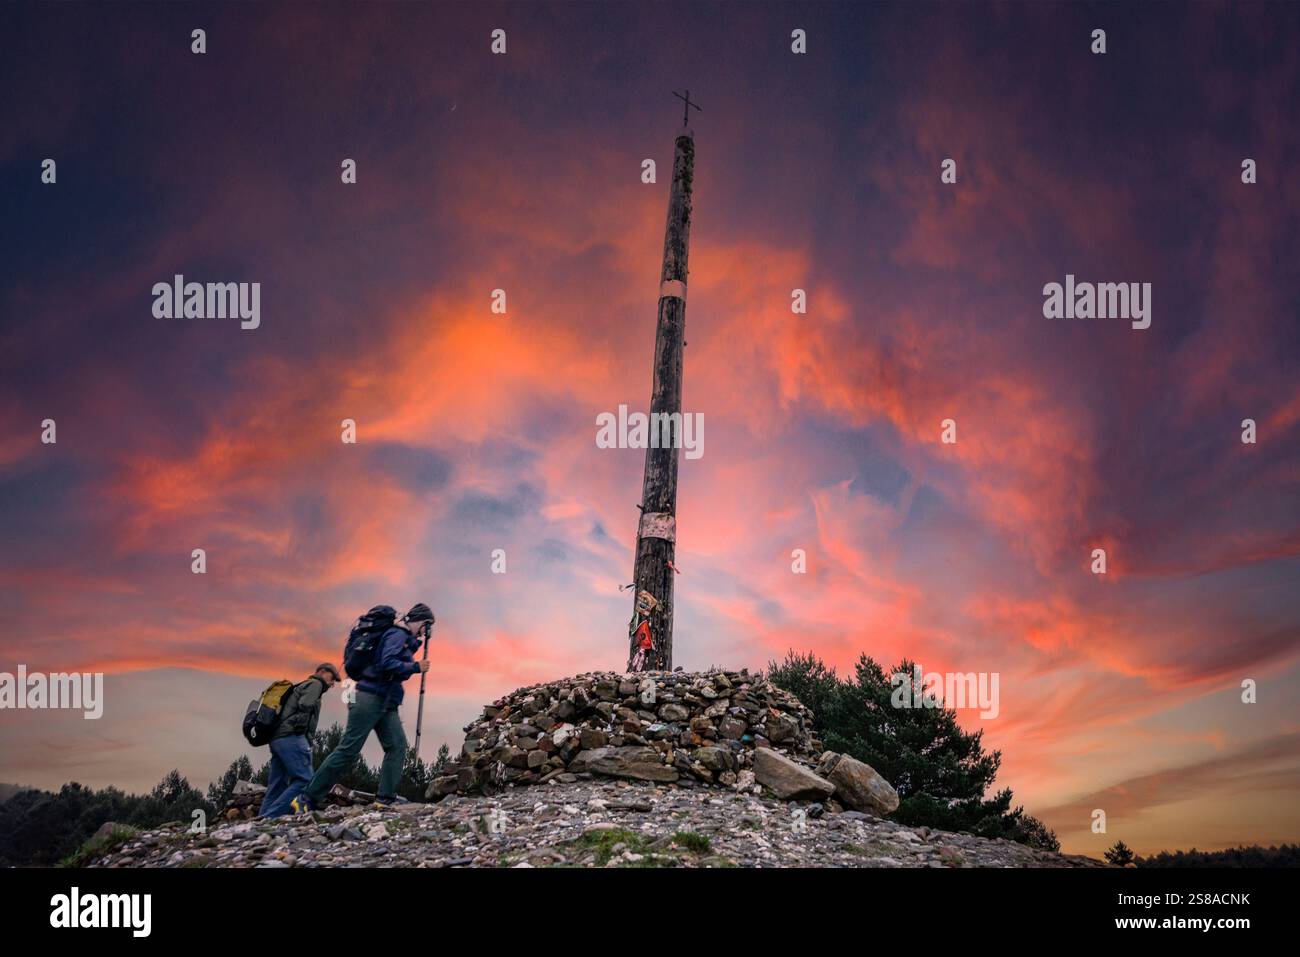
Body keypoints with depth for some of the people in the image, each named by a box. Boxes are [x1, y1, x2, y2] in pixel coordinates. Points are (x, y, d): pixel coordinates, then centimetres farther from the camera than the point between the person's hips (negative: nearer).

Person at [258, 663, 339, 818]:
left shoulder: (301, 687, 33)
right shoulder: (315, 684, 4)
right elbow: (305, 704, -15)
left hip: (276, 739, 10)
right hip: (291, 736, -10)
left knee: (277, 786, 7)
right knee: (305, 780, -14)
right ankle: (271, 817, -23)